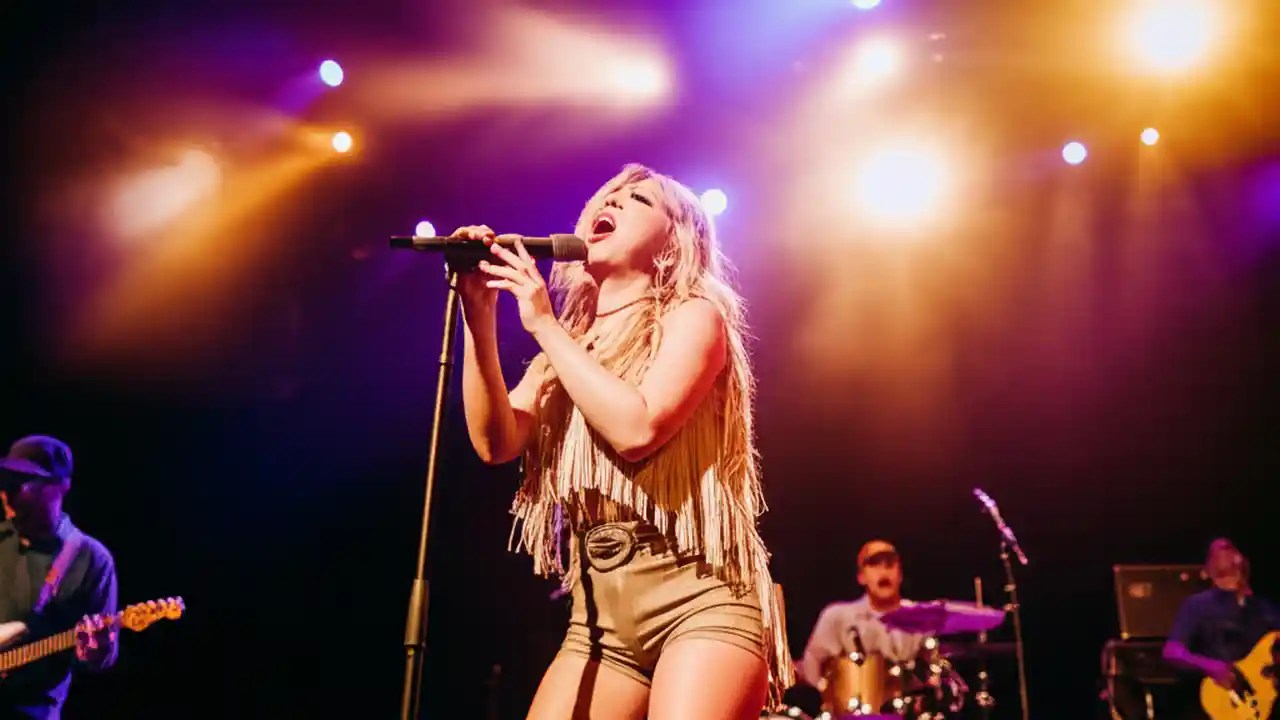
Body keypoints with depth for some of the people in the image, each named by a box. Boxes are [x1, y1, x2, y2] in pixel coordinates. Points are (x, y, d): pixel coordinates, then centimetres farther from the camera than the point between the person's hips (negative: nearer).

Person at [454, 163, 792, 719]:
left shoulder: (691, 316, -1)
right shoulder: (568, 342, 15)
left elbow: (638, 428, -18)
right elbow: (495, 441, 0)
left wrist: (543, 326, -10)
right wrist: (479, 316, -7)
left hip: (697, 599, -5)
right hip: (598, 615, 6)